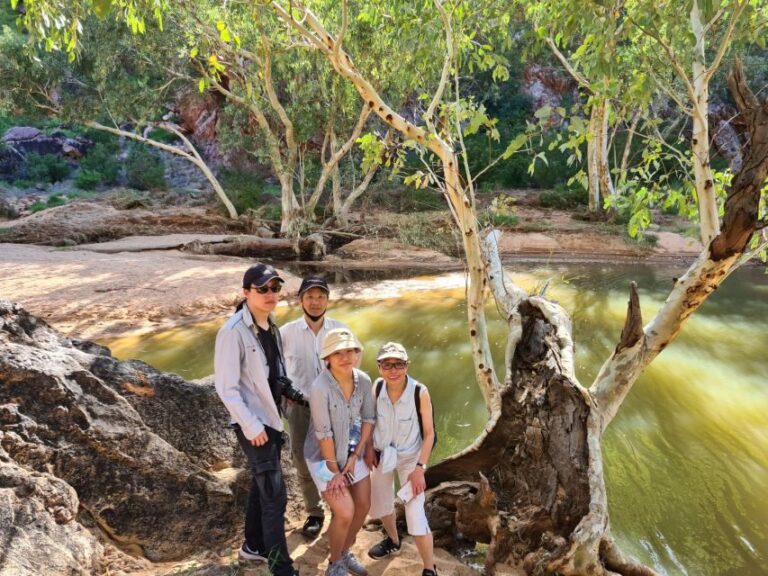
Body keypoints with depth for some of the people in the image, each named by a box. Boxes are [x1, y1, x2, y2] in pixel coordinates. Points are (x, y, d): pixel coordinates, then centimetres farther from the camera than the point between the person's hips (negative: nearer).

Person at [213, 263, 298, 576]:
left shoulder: (270, 325, 3)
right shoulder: (233, 331, -20)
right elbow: (226, 387, -20)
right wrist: (251, 426, -19)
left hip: (272, 418, 8)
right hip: (254, 424, -8)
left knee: (262, 486, 22)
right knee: (275, 494, -2)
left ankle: (253, 545, 41)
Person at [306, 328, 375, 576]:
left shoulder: (363, 381, -13)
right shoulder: (320, 387, -29)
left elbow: (369, 419, -3)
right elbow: (323, 433, -23)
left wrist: (354, 457, -5)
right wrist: (334, 470, -14)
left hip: (352, 451, 6)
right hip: (323, 455, -6)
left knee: (363, 506, 11)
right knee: (345, 512, -9)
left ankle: (345, 553, 38)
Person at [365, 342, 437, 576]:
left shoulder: (420, 392, -29)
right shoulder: (377, 388, -18)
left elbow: (429, 432, -19)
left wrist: (420, 467, -20)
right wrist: (369, 448, -4)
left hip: (410, 457, -4)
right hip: (382, 454, 5)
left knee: (415, 514, -10)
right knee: (380, 503, 22)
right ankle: (393, 541, 53)